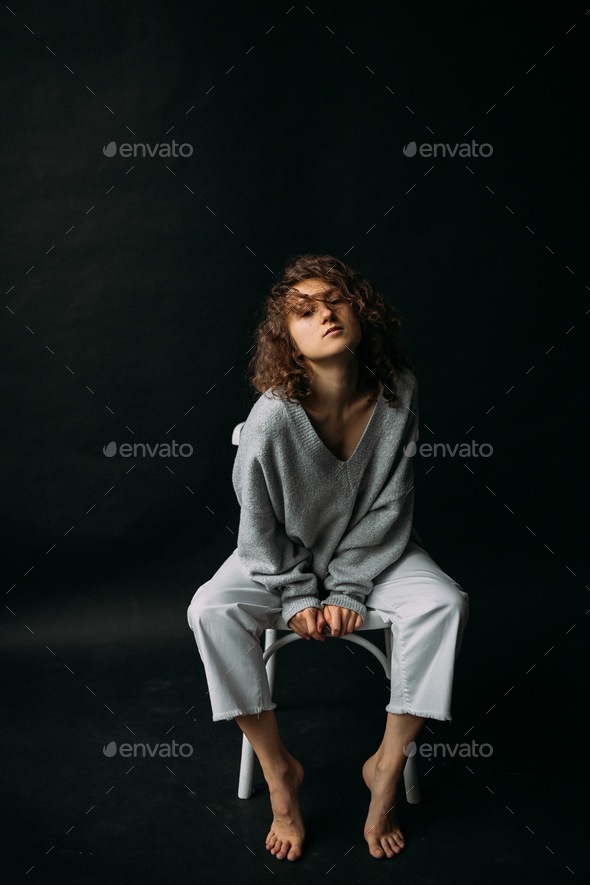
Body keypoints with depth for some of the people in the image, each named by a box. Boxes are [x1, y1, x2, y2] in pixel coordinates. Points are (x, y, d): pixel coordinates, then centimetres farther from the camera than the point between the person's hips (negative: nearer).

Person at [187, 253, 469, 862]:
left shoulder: (397, 393, -19)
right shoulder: (272, 417, -25)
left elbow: (389, 507, -11)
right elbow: (259, 526, -11)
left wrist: (348, 590, -14)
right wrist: (297, 597, -13)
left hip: (371, 553, 1)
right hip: (284, 558, -1)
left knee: (445, 602, -25)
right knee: (210, 610, -26)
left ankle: (386, 767, -6)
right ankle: (279, 771, -7)